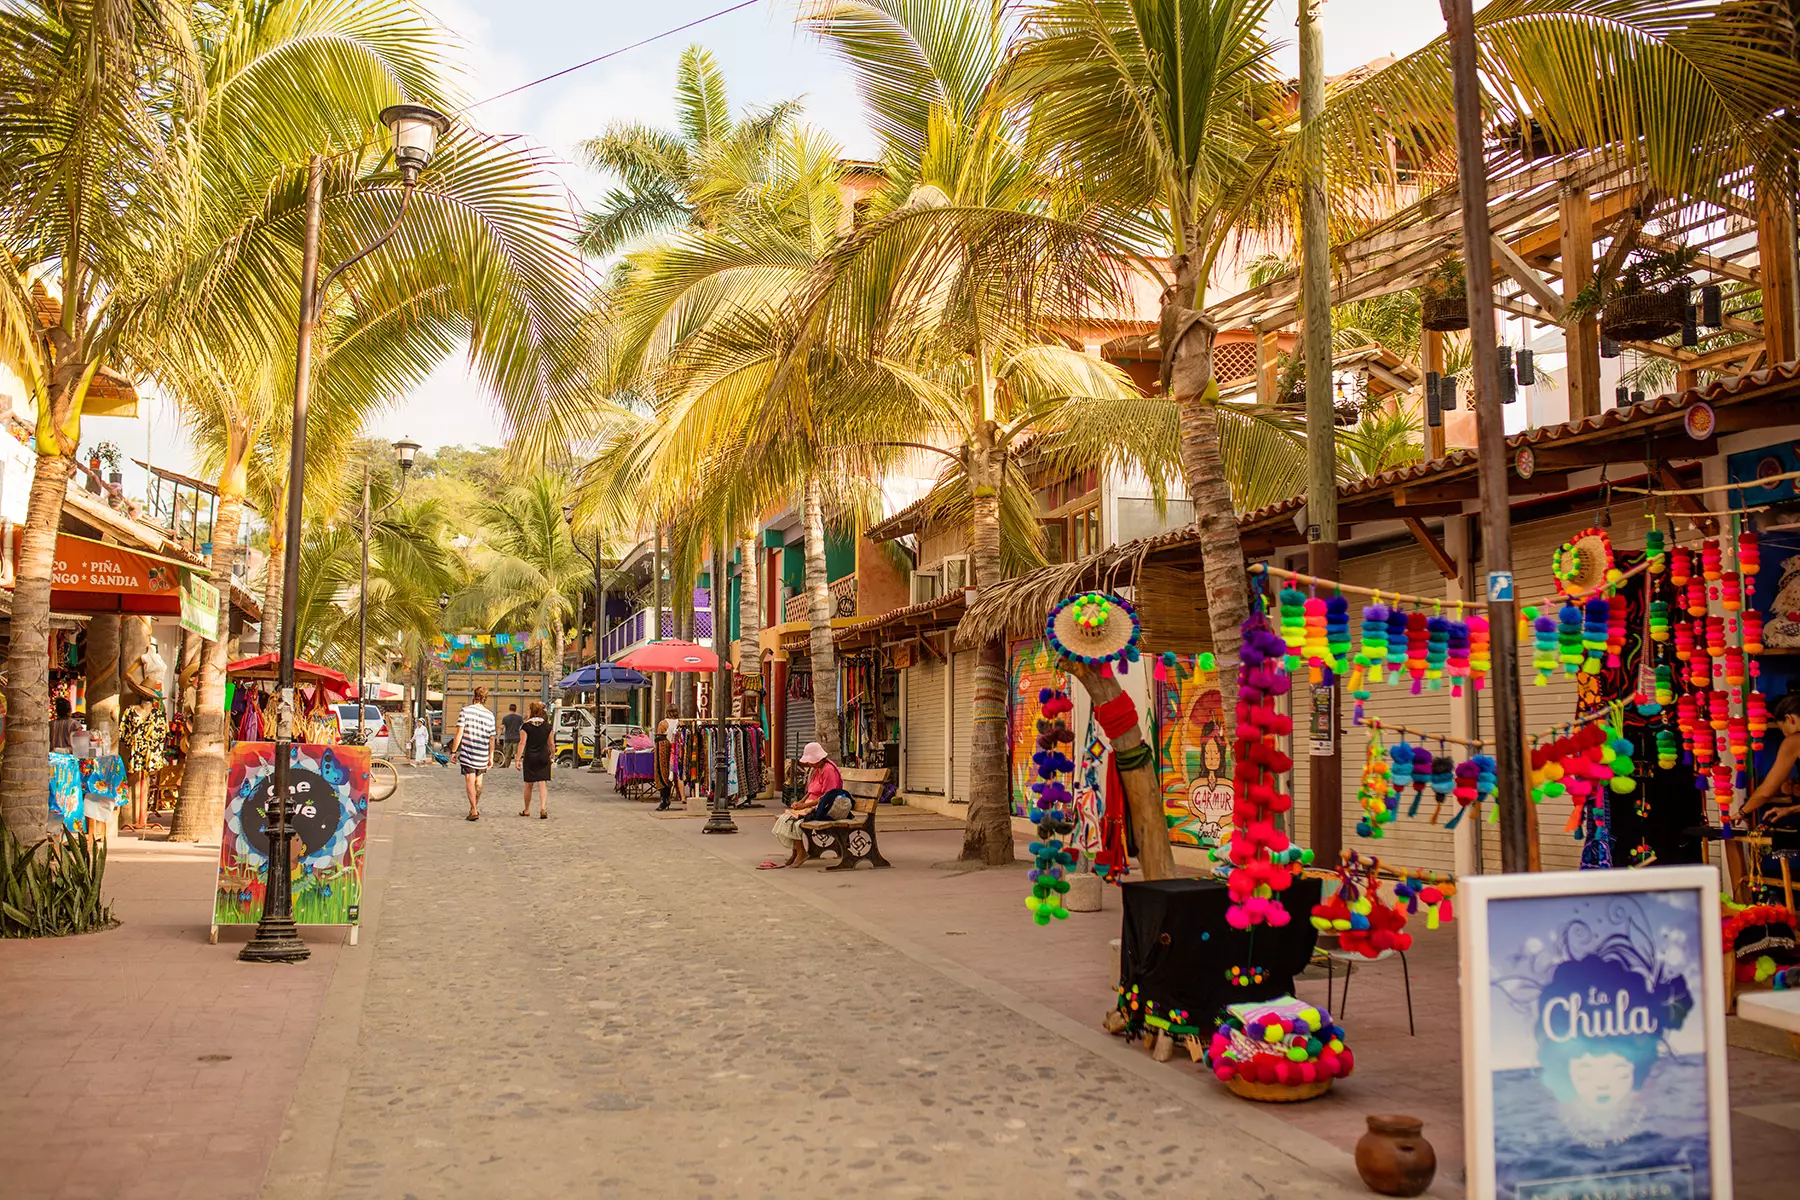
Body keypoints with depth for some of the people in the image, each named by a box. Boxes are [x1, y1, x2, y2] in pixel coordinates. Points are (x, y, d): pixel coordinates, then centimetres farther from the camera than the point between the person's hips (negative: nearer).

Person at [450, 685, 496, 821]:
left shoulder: (466, 710, -5)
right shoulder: (490, 715, 5)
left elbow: (459, 733, -10)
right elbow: (491, 739, 8)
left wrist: (453, 751, -4)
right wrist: (491, 757, 16)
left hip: (467, 753, -3)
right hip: (483, 755, 3)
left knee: (470, 781, -1)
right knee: (478, 781, 17)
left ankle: (474, 811, -7)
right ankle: (475, 807, 30)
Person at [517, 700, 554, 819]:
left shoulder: (526, 725, -5)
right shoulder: (548, 726, 0)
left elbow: (523, 743, -7)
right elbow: (550, 743, 5)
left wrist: (518, 759, -4)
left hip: (529, 757, -1)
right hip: (543, 757, 1)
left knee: (528, 785, 11)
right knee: (542, 784, -1)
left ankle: (527, 810, 23)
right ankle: (543, 808, -18)